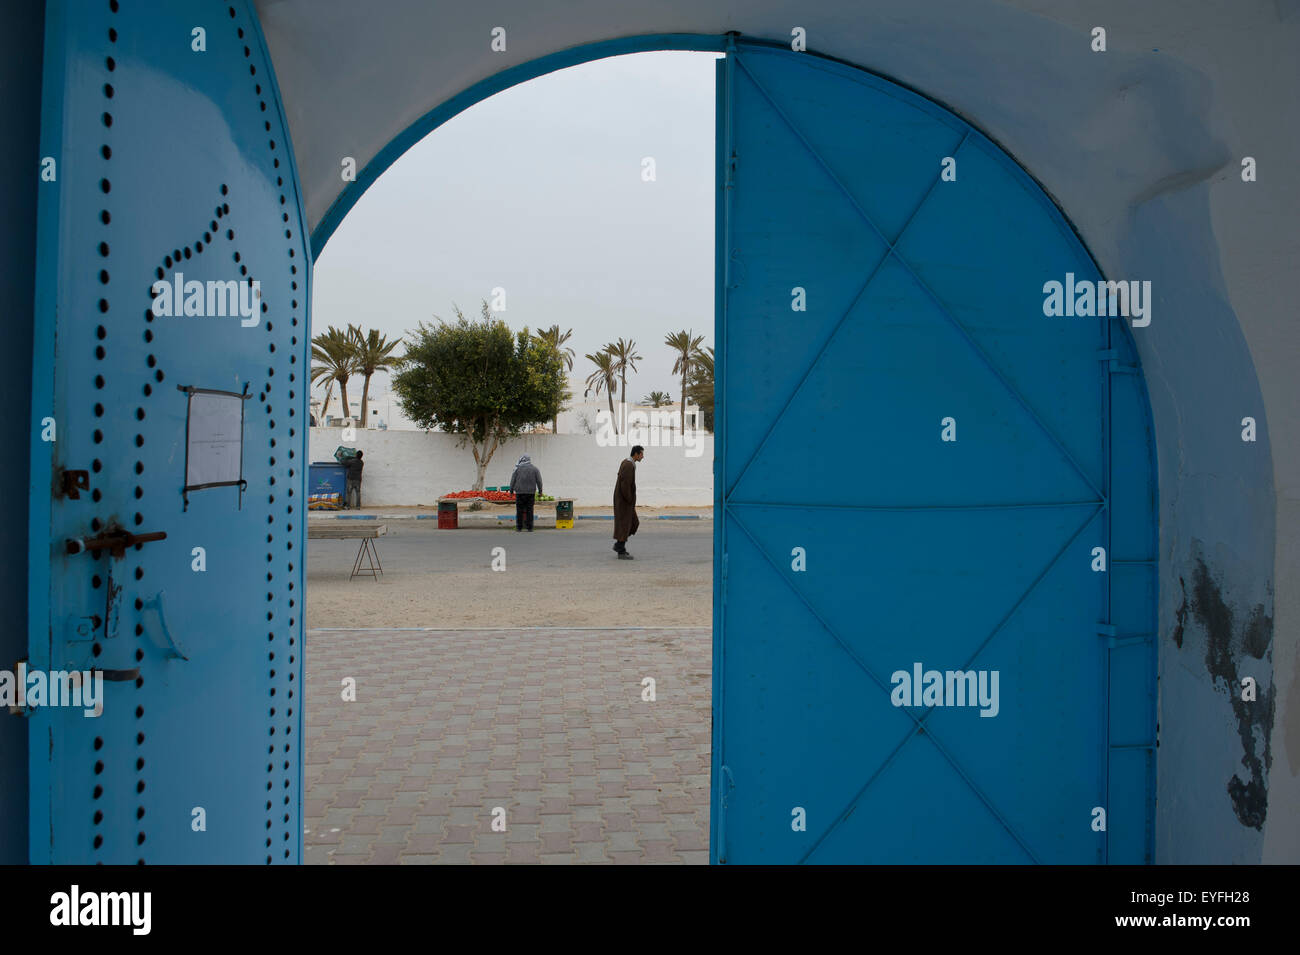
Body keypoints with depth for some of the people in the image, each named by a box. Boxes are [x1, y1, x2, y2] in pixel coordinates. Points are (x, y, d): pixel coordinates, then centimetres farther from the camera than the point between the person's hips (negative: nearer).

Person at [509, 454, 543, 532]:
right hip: (530, 492, 1)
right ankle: (529, 528, 1)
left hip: (520, 491, -1)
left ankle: (519, 527, 4)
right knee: (529, 510, 2)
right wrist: (540, 491, 10)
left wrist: (511, 490, 9)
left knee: (519, 510, 3)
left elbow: (513, 480, 2)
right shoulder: (534, 468, 5)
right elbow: (539, 481, 4)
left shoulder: (518, 468, 1)